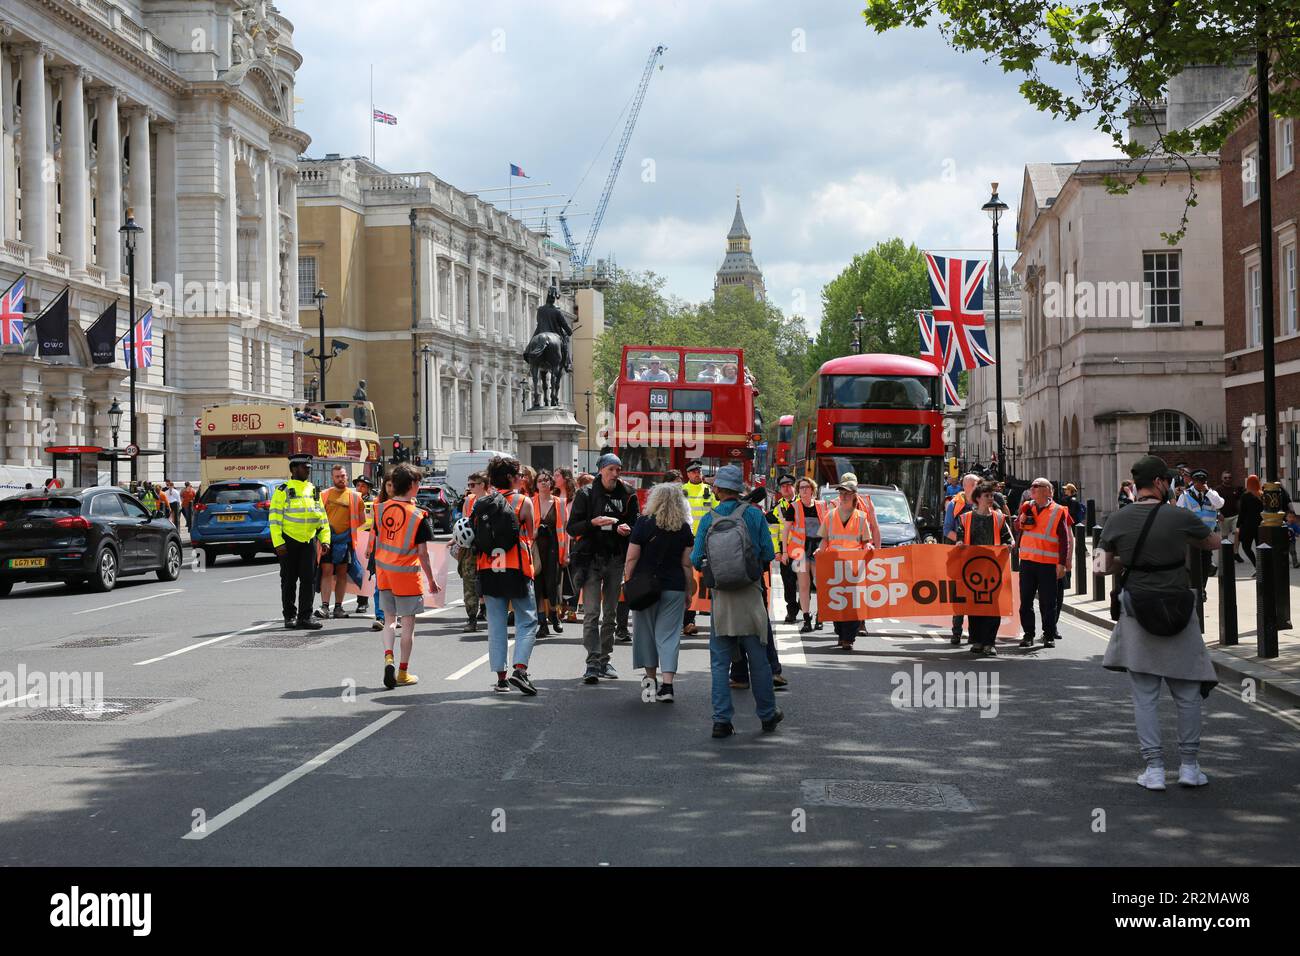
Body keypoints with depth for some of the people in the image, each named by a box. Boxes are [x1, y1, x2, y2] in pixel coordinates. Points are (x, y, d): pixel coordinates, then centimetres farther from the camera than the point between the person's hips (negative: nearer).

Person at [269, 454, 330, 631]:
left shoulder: (314, 490, 12)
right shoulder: (282, 490, -3)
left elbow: (322, 518, 16)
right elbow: (274, 519, -8)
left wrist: (324, 540, 6)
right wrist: (278, 543, -15)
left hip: (309, 541, 4)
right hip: (289, 542, -4)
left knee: (308, 580, -1)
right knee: (289, 581, 4)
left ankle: (305, 617, 2)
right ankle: (290, 616, 14)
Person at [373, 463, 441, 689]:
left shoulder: (382, 509, -1)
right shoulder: (419, 515, -14)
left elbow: (377, 542, 7)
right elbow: (422, 553, -11)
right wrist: (431, 580, 0)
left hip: (384, 572, 5)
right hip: (407, 573, -5)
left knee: (389, 619, 17)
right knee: (408, 623, 7)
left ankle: (388, 658, -5)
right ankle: (403, 672, 12)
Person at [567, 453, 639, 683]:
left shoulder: (627, 496, 8)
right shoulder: (586, 495, 0)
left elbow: (636, 525, 15)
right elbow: (571, 528, -2)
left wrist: (625, 529, -8)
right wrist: (594, 522, -19)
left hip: (616, 560, 4)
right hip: (591, 559, -4)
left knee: (610, 613, 10)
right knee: (591, 613, -11)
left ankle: (605, 660, 19)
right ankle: (592, 662, -15)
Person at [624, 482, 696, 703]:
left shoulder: (643, 523, -5)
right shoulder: (684, 528, 0)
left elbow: (631, 558, -6)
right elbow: (687, 563, 1)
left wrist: (627, 582, 3)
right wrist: (689, 590, 9)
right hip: (674, 587, 1)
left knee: (646, 630, 14)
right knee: (669, 634, 2)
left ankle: (650, 678, 25)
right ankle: (667, 684, -10)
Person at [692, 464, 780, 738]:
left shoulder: (708, 519, -2)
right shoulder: (754, 515, -4)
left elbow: (696, 560, -3)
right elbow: (768, 554, -4)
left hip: (721, 596, 0)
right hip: (750, 596, 0)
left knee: (720, 662, 6)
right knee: (758, 660, 11)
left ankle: (721, 720, 1)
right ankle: (768, 715, 22)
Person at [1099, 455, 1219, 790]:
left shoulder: (1117, 520, -4)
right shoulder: (1180, 518, -11)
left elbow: (1108, 564, 11)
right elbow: (1214, 543, 8)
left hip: (1137, 616, 2)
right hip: (1179, 610, -1)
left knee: (1145, 695, 7)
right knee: (1188, 694, 11)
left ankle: (1154, 768, 4)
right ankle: (1189, 766, 15)